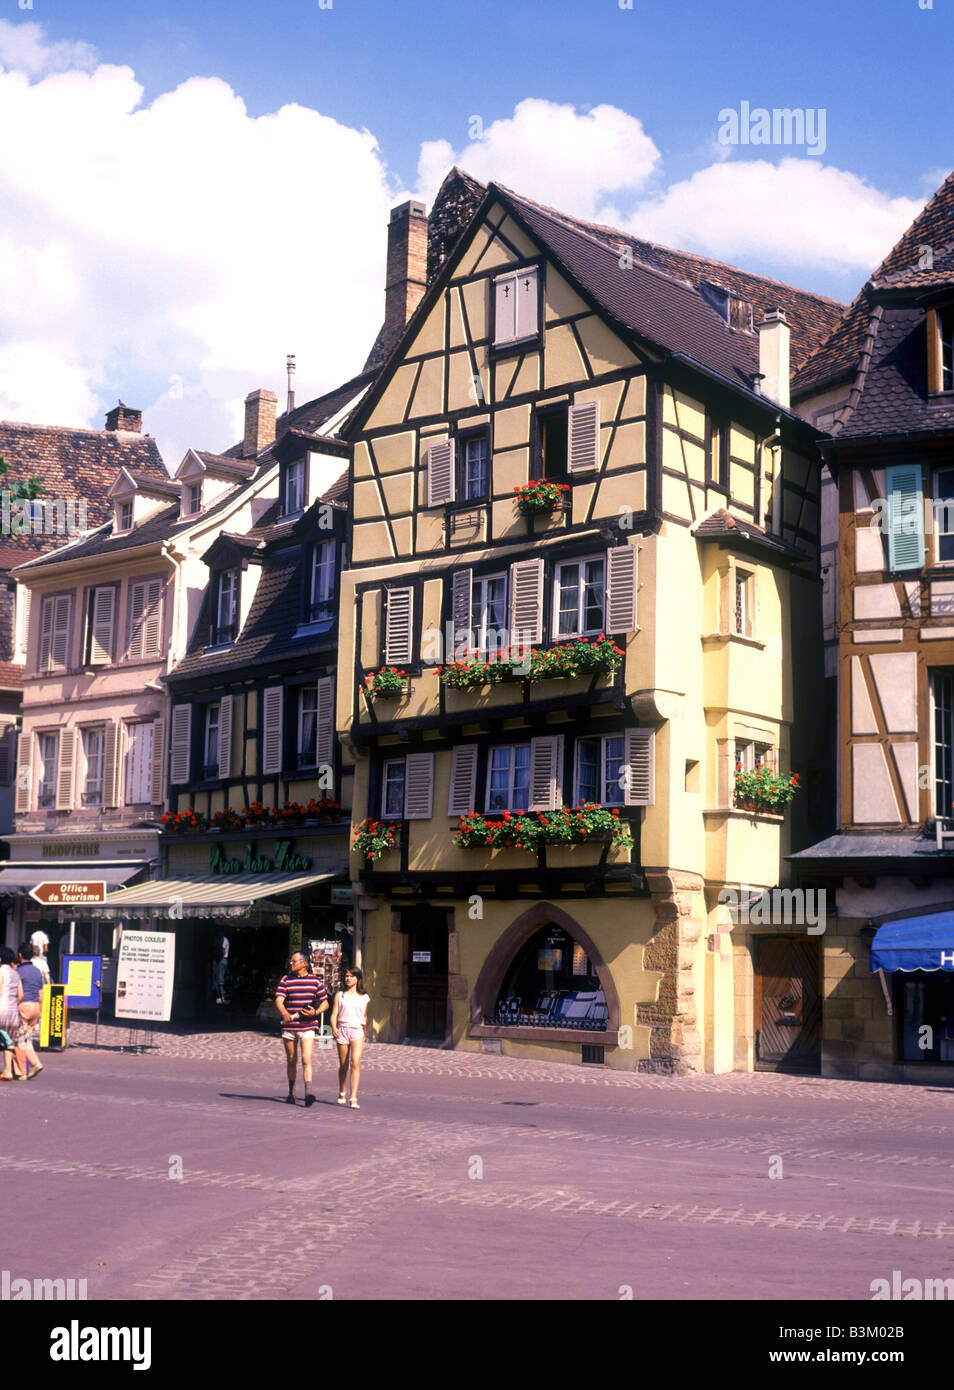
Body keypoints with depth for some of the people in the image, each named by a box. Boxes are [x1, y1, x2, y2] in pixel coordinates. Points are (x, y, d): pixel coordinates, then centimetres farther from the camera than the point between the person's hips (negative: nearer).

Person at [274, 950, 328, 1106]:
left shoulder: (315, 980, 5)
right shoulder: (286, 980, 5)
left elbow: (325, 1002, 11)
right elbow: (278, 1000, -8)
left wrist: (316, 1012, -9)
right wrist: (284, 1013, -28)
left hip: (307, 1027, -2)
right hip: (288, 1026, 2)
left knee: (306, 1060, -14)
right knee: (291, 1061, 11)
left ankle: (308, 1092, -21)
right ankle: (291, 1093, 24)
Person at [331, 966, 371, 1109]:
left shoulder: (364, 997, 9)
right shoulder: (340, 995, 8)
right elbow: (334, 1014, 2)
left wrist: (364, 1032, 25)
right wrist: (334, 1028, -15)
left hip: (357, 1031, -1)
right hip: (342, 1030, 1)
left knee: (355, 1062, -17)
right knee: (343, 1065, 9)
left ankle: (354, 1098, -21)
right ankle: (341, 1093, 32)